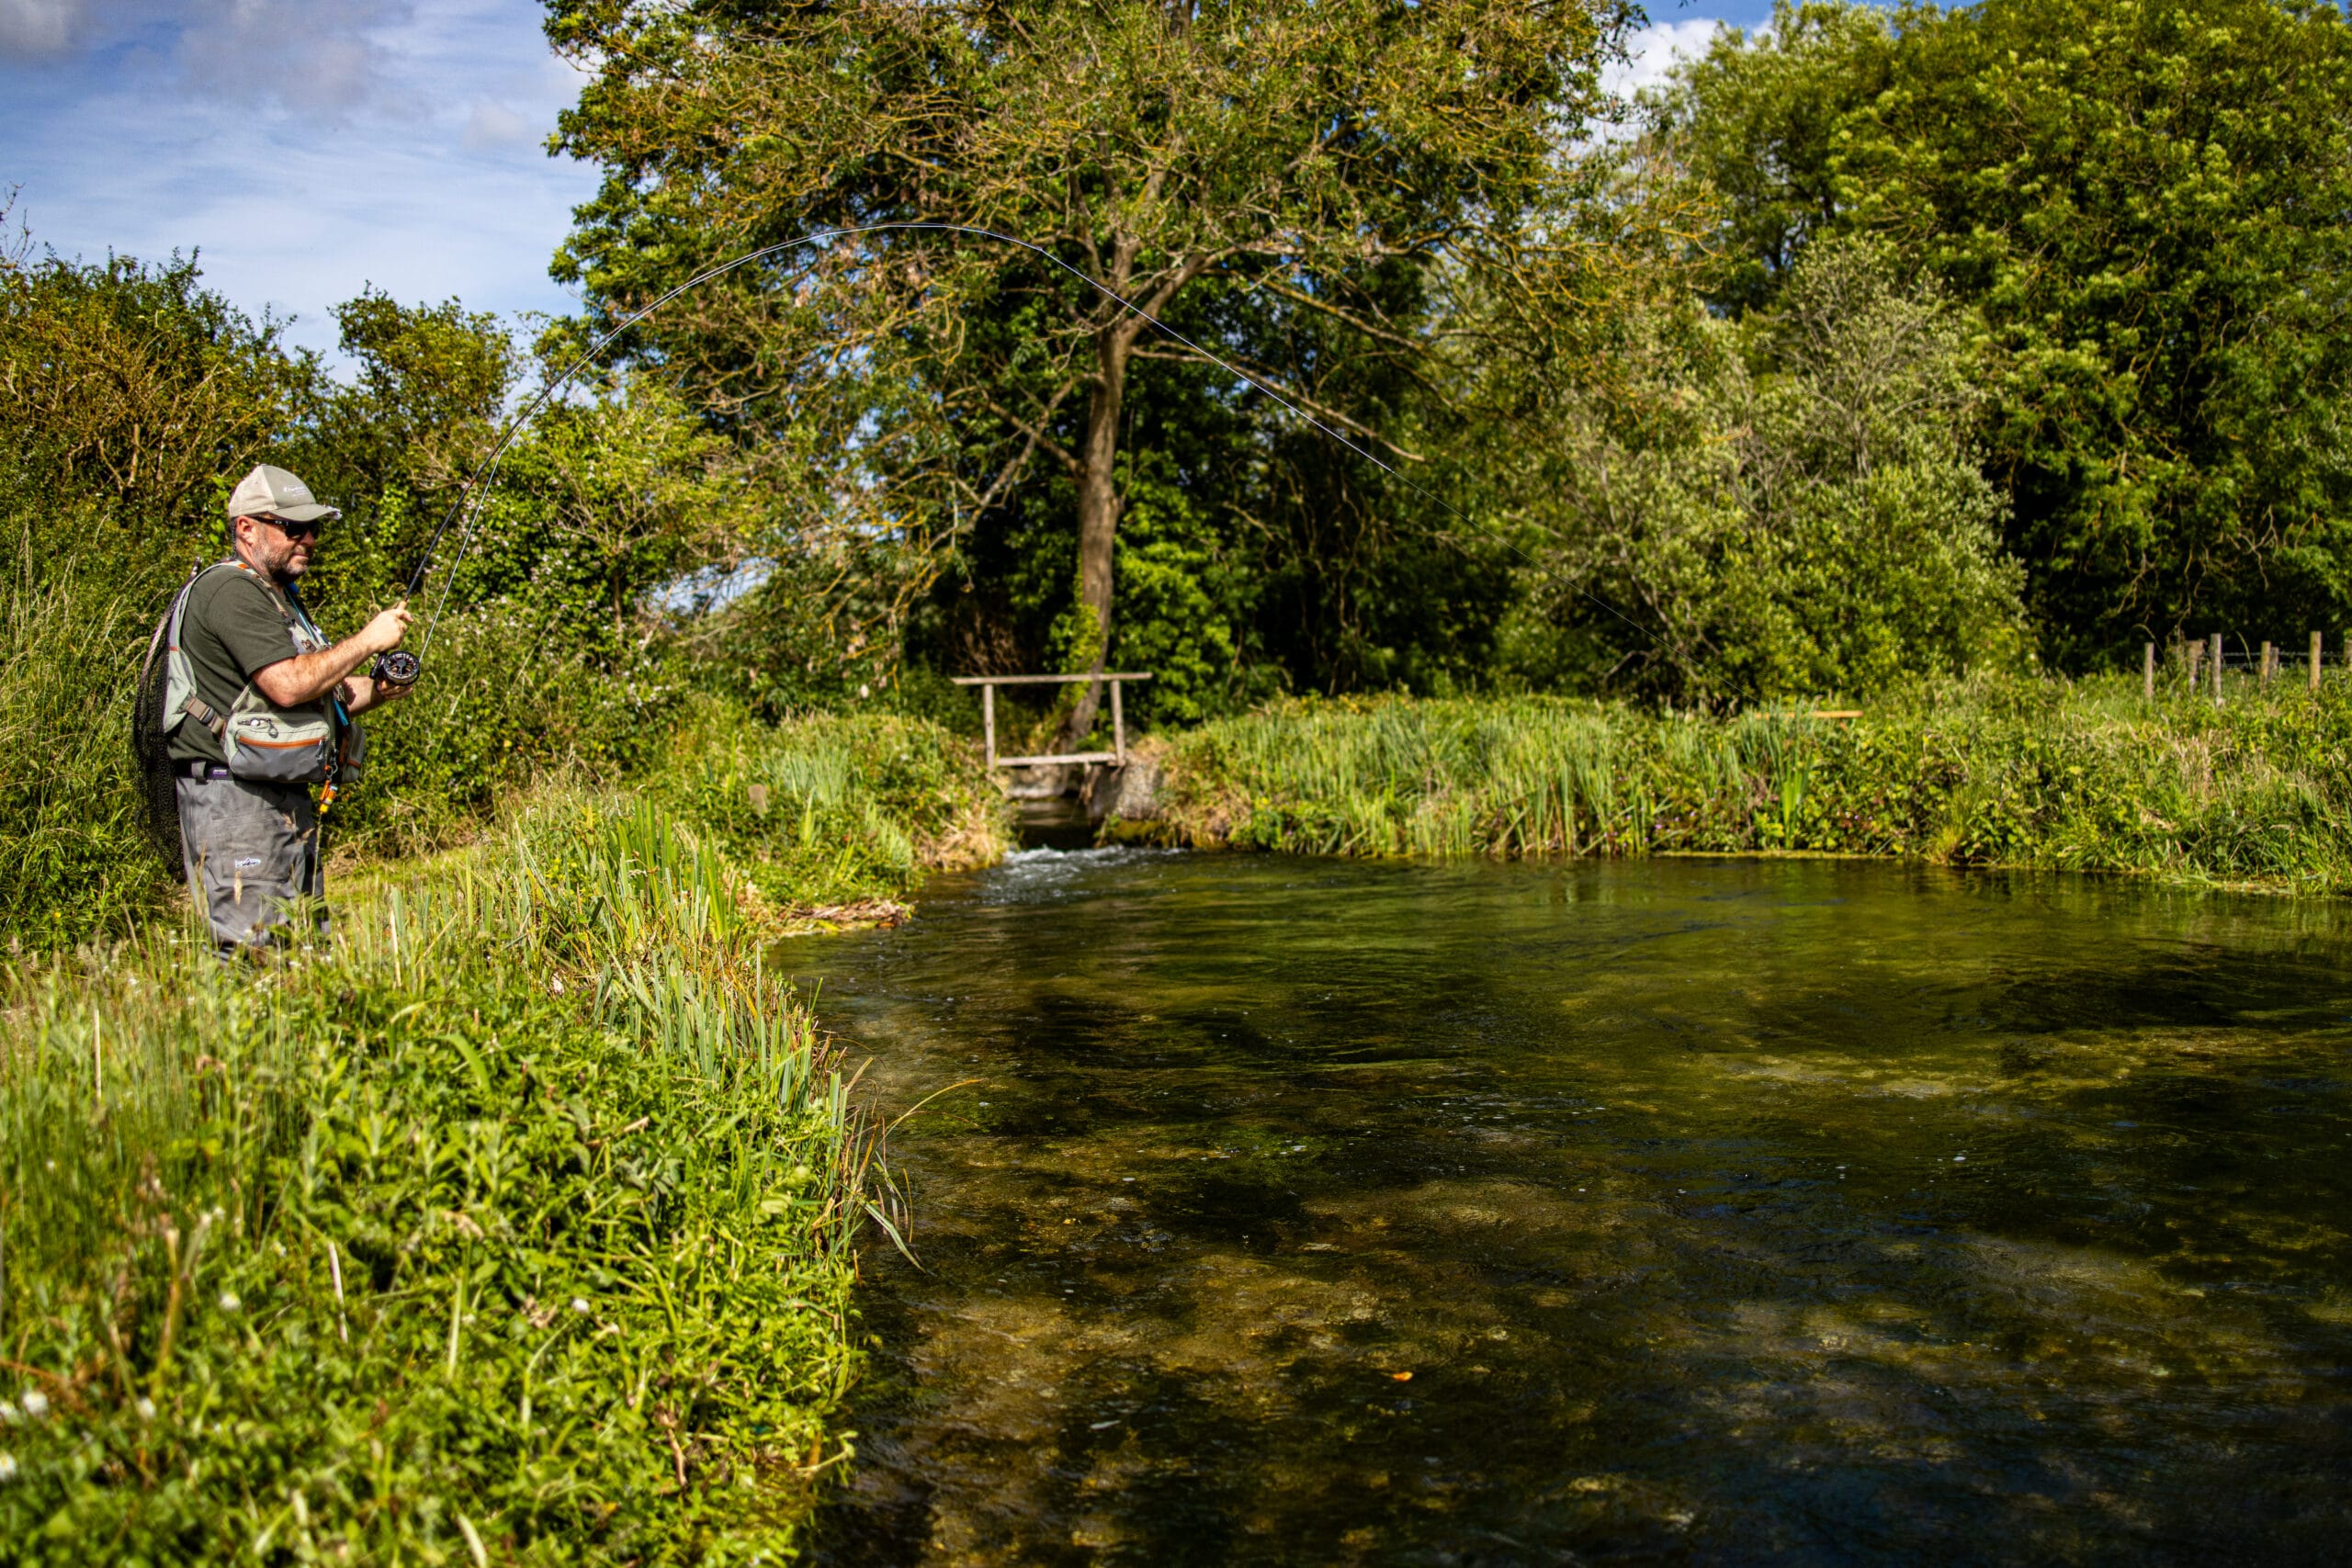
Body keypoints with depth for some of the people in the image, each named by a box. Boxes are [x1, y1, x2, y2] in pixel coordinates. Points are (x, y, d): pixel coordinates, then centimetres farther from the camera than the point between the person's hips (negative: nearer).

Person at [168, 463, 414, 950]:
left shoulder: (280, 596, 21)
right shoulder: (231, 590, -12)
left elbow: (319, 696, 24)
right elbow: (288, 686, -24)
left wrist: (376, 691, 3)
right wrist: (366, 641, -14)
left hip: (288, 797, 10)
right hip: (235, 798, -10)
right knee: (252, 952, -12)